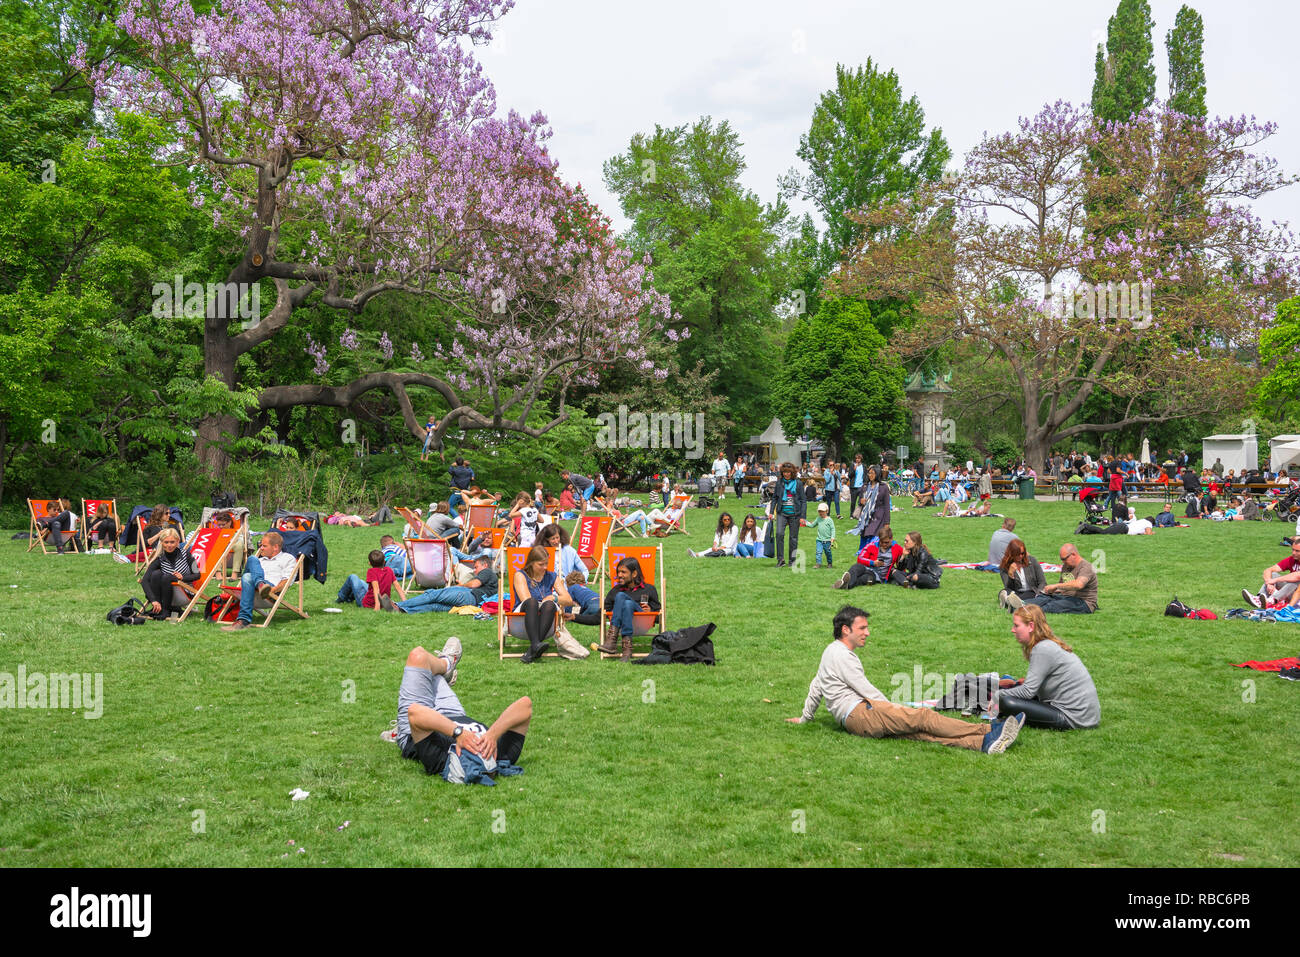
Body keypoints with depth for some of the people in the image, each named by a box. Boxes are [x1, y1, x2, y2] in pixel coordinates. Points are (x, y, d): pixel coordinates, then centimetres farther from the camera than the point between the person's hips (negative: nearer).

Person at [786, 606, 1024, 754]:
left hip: (854, 720, 9)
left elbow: (816, 686, 34)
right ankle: (989, 731, -23)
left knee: (920, 732, -11)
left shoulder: (832, 651, 26)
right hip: (858, 713, -9)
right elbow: (865, 689, -8)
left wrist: (805, 718, 44)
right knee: (922, 716, -18)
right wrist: (894, 709, 2)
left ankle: (984, 743, -26)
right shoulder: (840, 654, -7)